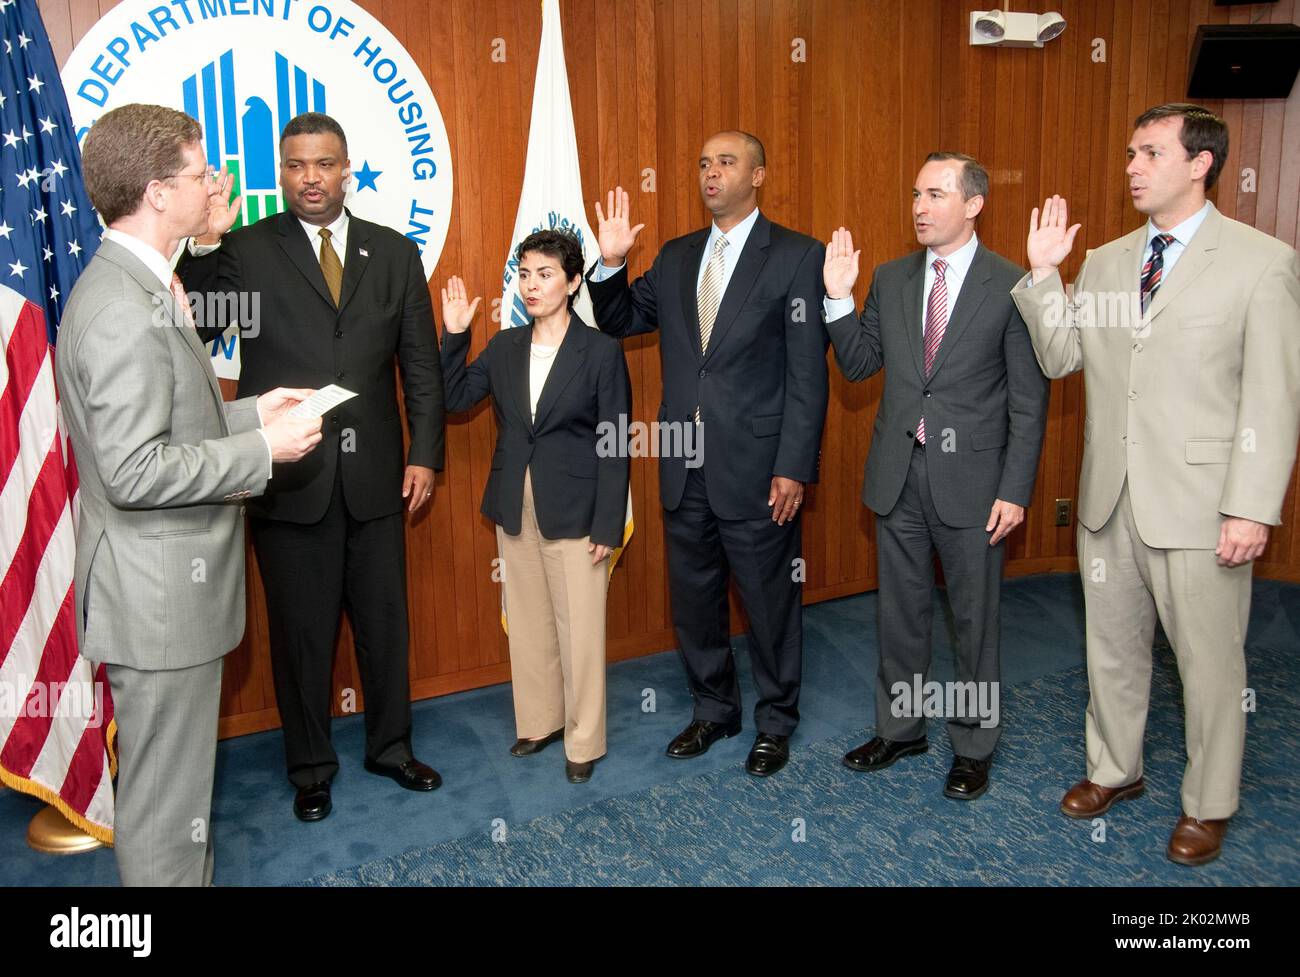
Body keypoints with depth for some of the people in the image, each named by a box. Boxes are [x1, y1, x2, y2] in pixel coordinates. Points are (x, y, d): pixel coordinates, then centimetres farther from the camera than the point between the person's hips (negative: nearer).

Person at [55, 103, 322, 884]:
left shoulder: (140, 286, 10)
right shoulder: (122, 309, -22)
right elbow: (134, 470, -26)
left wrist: (251, 413, 7)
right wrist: (263, 449, -19)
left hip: (174, 584, 10)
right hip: (158, 596, -10)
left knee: (177, 779, 24)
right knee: (165, 798, 6)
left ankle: (190, 875, 41)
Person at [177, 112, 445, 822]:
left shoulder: (395, 253, 6)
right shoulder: (247, 249, -1)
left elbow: (421, 365, 7)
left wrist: (424, 454, 1)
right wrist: (206, 243, -26)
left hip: (374, 476, 2)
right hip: (287, 478, -2)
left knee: (384, 622, 15)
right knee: (301, 632, 11)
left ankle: (390, 747, 36)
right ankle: (310, 767, 31)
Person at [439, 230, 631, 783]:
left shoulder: (601, 351, -7)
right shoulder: (504, 347, 6)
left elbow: (614, 445, -8)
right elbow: (455, 397, 6)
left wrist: (608, 526, -12)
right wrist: (454, 334, -4)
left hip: (574, 512, -5)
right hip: (514, 511, 5)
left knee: (579, 629, 4)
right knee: (527, 623, 16)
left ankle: (584, 740, 21)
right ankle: (539, 721, 34)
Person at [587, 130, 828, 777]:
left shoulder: (797, 257, -6)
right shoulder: (675, 257, 11)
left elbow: (808, 375, -10)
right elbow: (619, 322, 15)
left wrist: (794, 468, -14)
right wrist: (610, 263, -3)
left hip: (756, 470, -5)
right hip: (685, 469, 5)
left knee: (770, 601, 10)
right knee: (693, 599, 16)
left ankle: (776, 721, 30)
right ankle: (713, 710, 36)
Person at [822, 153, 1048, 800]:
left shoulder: (1011, 286, -8)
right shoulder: (891, 279, 5)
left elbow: (1029, 401, -7)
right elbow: (859, 366, 7)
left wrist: (1015, 491, -12)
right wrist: (838, 298, -6)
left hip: (971, 480, -4)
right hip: (898, 476, 4)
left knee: (974, 618, 10)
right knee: (900, 612, 16)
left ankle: (973, 746, 28)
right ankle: (900, 728, 35)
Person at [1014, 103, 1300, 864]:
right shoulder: (1105, 261, 9)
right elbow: (1060, 358, 5)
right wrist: (1044, 273, -5)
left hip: (1198, 507, -5)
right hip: (1109, 500, 5)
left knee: (1209, 662, 8)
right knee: (1112, 647, 18)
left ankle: (1209, 806, 28)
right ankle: (1115, 769, 38)